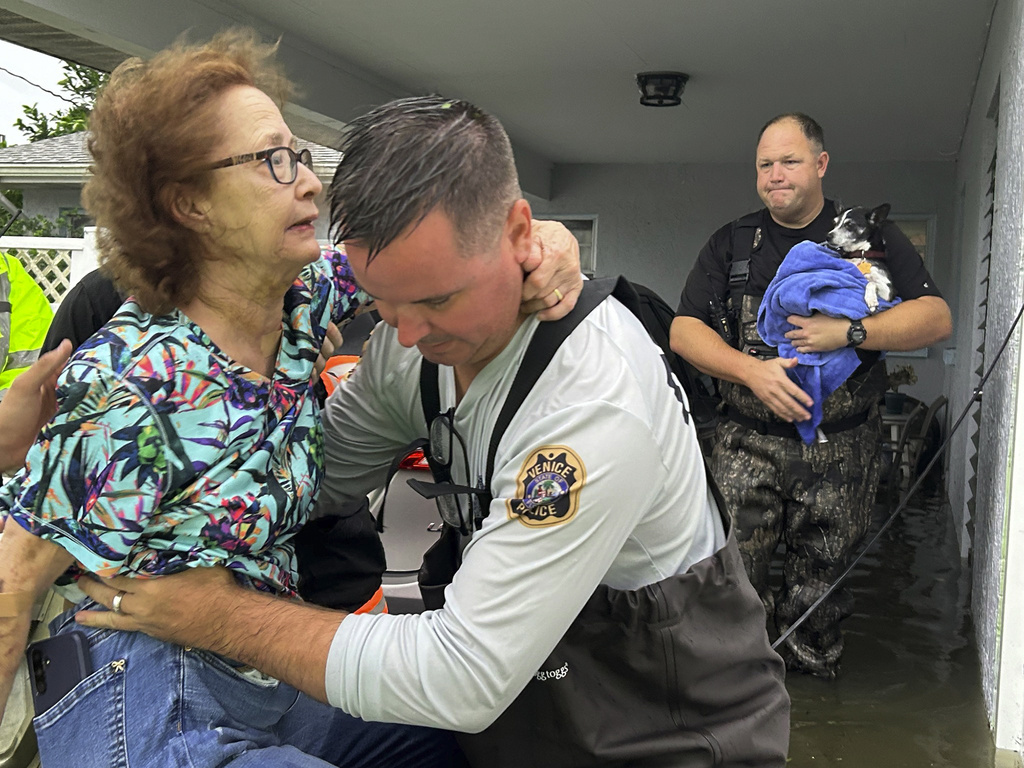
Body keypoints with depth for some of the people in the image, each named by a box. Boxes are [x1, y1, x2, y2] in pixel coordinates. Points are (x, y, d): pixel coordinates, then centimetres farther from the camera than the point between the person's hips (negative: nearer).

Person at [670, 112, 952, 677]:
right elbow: (684, 330, 2)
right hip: (748, 444, 1)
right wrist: (751, 370, -14)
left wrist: (848, 333, -17)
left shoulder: (872, 237, 7)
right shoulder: (730, 244, 10)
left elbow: (936, 318, -3)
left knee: (820, 584, 8)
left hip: (841, 452, 0)